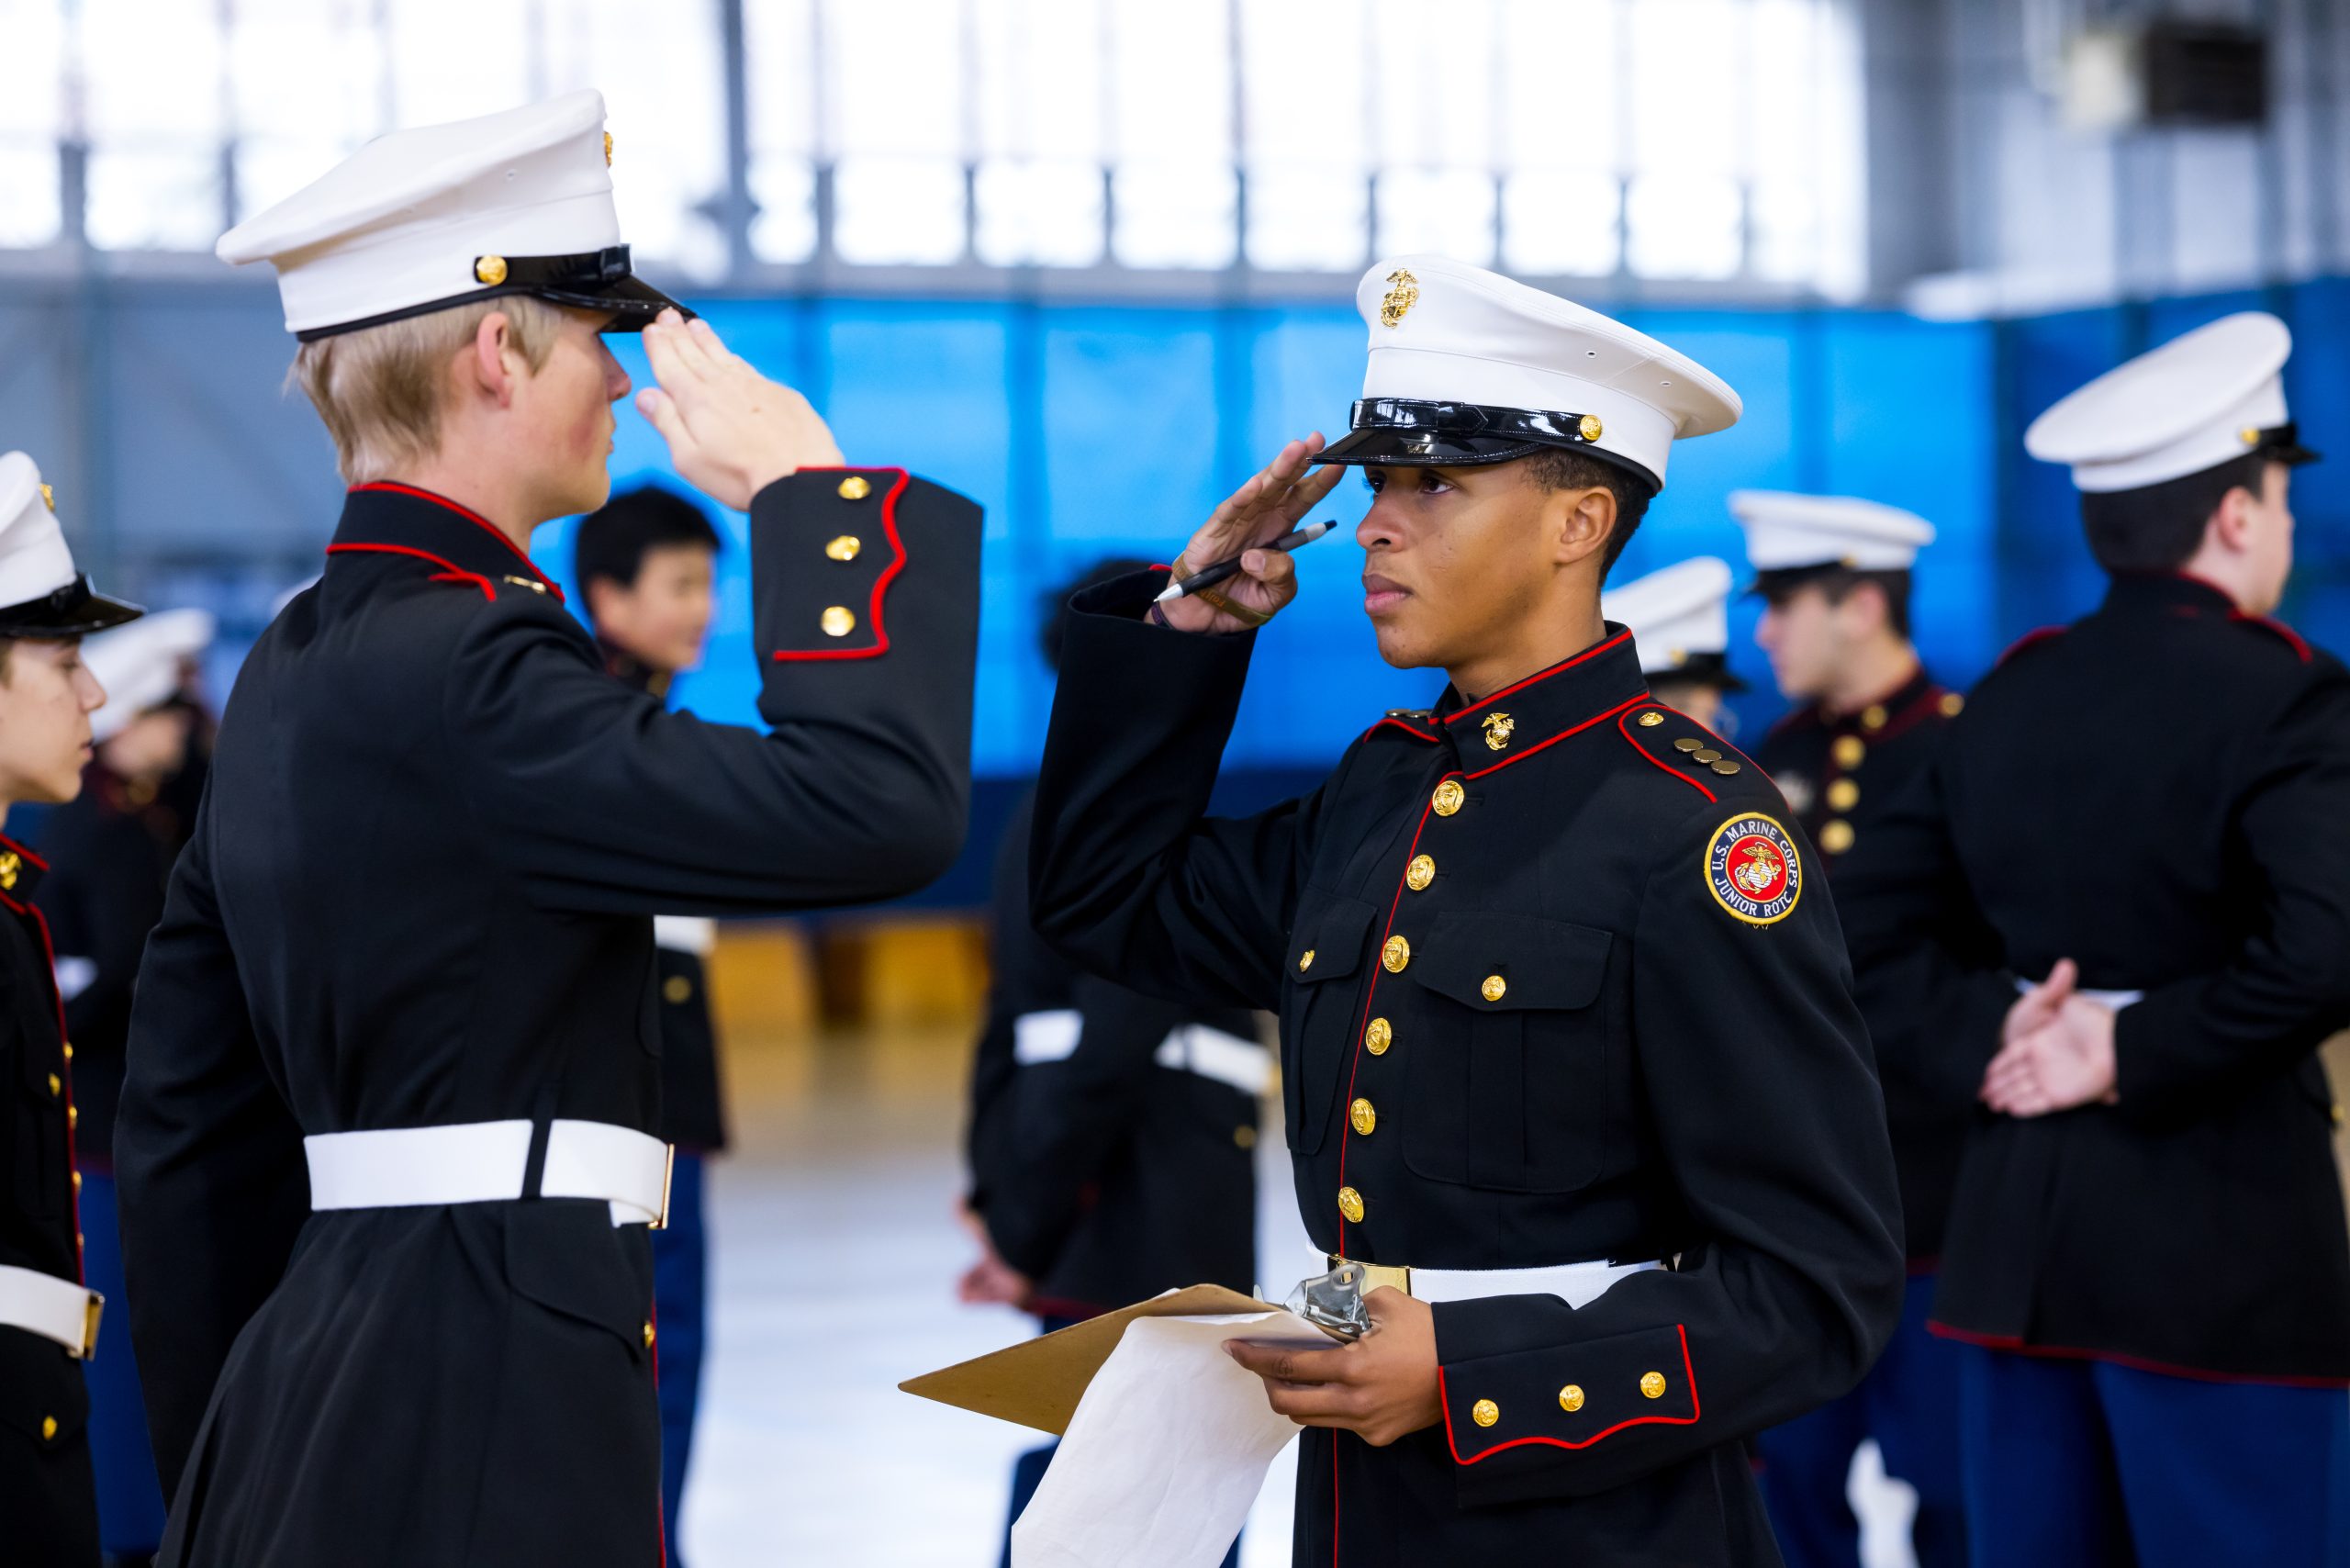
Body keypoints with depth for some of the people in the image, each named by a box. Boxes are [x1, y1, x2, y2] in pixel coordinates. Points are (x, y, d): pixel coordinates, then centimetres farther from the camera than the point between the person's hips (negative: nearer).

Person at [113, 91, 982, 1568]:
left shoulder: (293, 674, 13)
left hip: (312, 1395, 10)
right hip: (478, 1427, -10)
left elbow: (190, 1123, 17)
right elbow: (876, 809, -25)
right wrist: (807, 489, -12)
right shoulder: (457, 679, -16)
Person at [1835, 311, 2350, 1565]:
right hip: (2219, 1238, -6)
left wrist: (1991, 1036, -2)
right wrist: (2137, 1057, -14)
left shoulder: (2008, 700, 8)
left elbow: (1863, 919, 10)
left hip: (2014, 1229, 7)